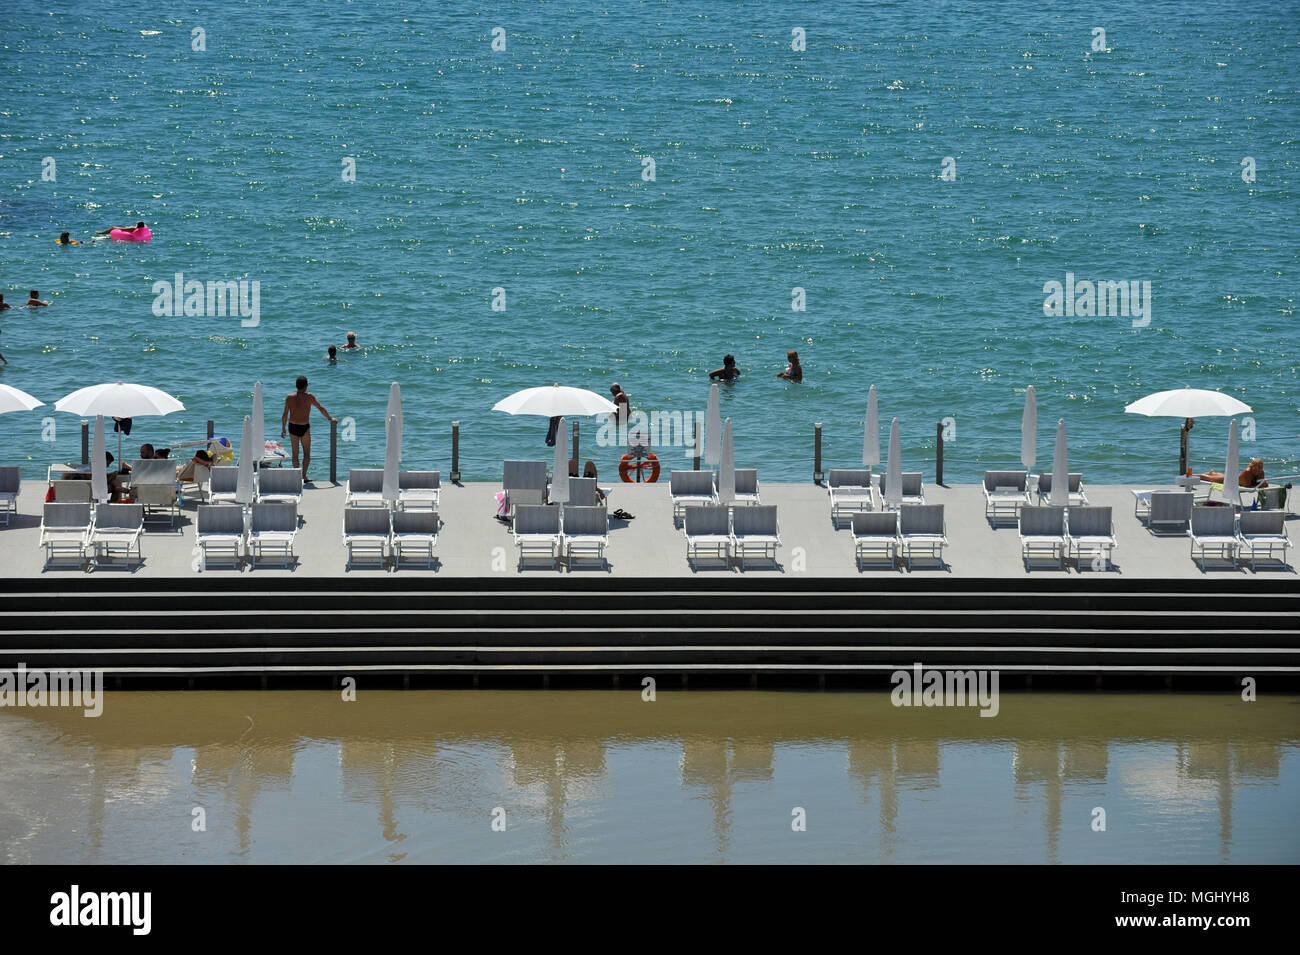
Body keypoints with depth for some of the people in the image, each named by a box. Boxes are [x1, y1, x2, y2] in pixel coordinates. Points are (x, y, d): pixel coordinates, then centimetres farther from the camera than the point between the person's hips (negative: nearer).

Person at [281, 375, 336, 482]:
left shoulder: (289, 397, -8)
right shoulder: (309, 397, -12)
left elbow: (285, 415, -7)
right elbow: (321, 408, -4)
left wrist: (283, 428, 4)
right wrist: (330, 418, 9)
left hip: (292, 426, 2)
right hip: (305, 427, -2)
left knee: (295, 453, 14)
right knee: (307, 453, 11)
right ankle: (304, 475, -2)